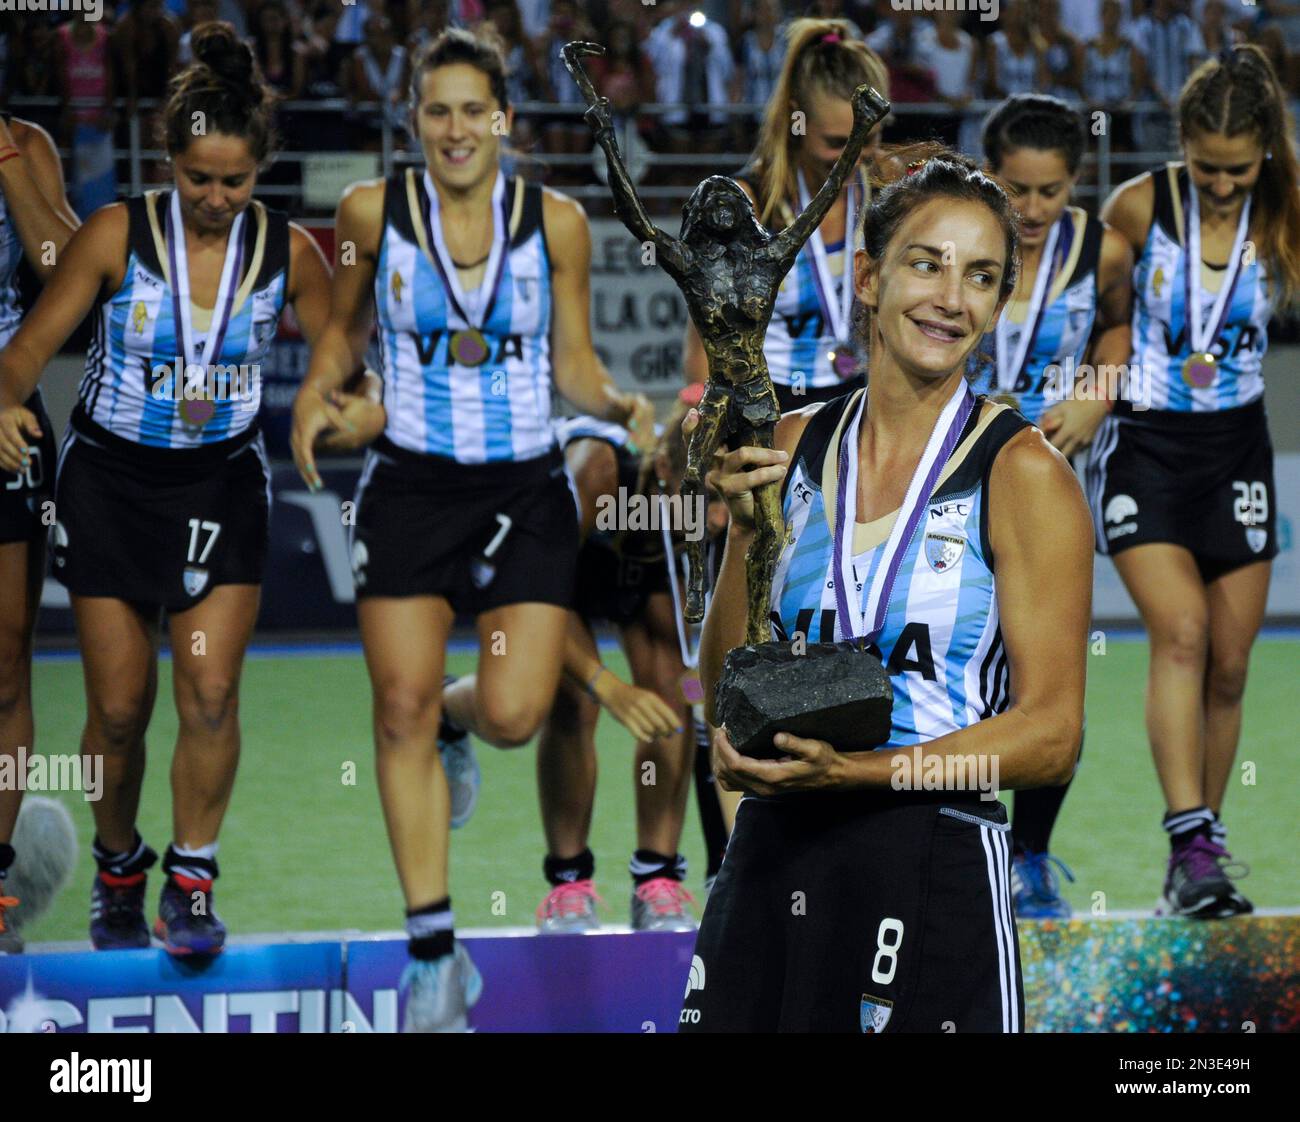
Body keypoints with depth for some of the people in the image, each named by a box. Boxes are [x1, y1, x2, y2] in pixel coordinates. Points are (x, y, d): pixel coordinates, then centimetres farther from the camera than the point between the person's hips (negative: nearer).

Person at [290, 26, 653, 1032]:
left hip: (526, 489, 0)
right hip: (411, 486, 0)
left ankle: (451, 722, 31)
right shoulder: (374, 211, -3)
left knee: (512, 714, -10)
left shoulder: (556, 222, -3)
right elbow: (345, 327, 13)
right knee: (400, 712, -6)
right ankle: (434, 949, 3)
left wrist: (621, 405, -15)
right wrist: (316, 392, -6)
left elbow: (574, 364, 5)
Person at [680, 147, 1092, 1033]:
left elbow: (1051, 735, -9)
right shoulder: (794, 447, 8)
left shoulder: (1022, 471, -6)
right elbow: (724, 692, 10)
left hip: (937, 868, -4)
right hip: (772, 858, 4)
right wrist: (746, 529, -5)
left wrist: (852, 771, -20)